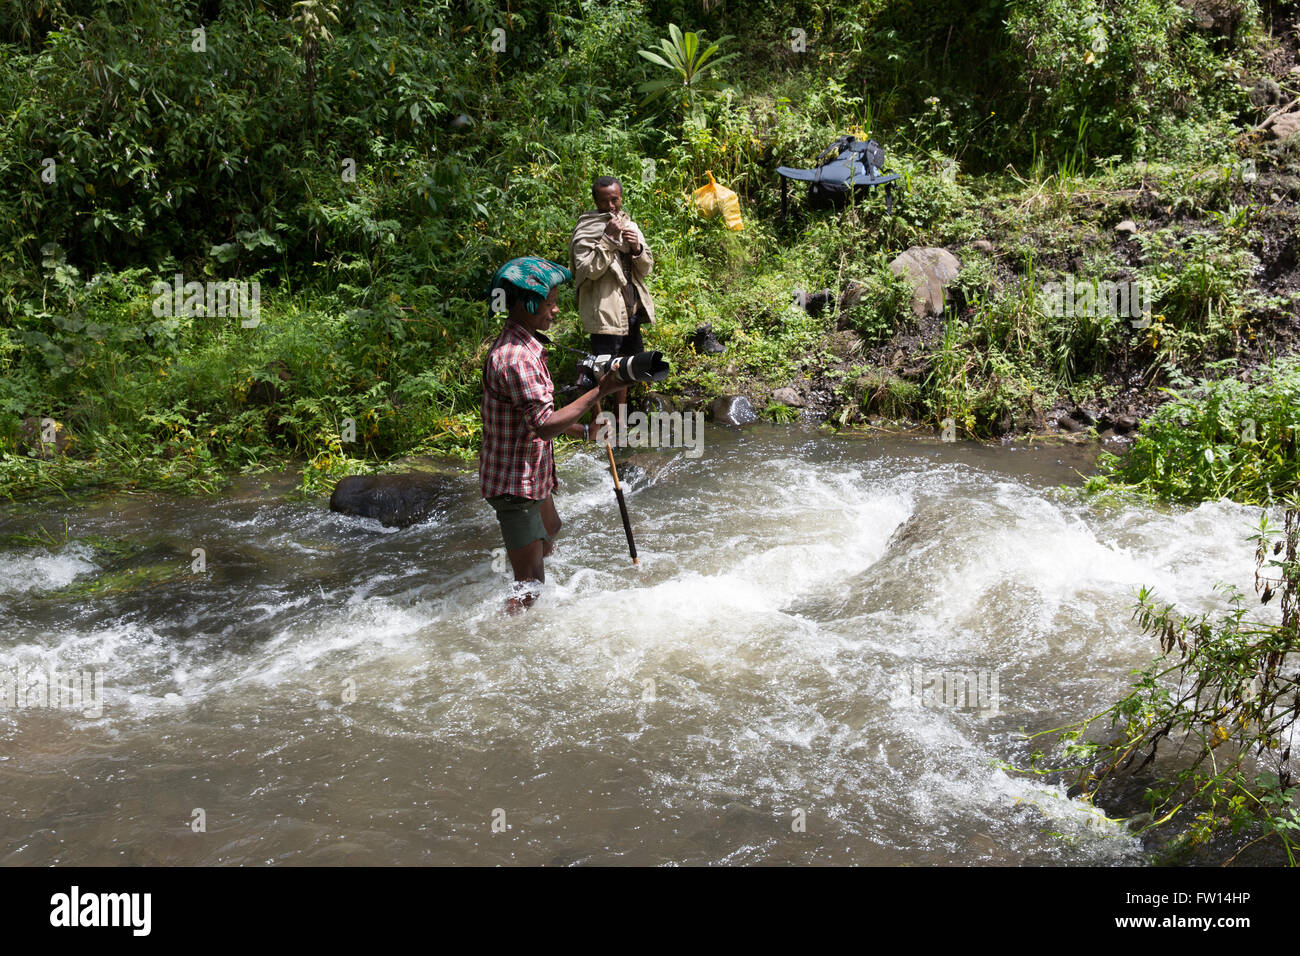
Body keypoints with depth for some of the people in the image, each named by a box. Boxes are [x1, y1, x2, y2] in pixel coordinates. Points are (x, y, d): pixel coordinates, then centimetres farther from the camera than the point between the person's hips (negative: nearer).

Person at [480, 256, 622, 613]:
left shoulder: (526, 346, 9)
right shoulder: (515, 357, -27)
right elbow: (544, 424, -34)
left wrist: (583, 431, 10)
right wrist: (600, 391, -31)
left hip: (532, 474, 11)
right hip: (514, 481, -11)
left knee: (550, 531, 37)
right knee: (531, 583, -11)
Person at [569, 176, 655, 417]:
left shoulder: (630, 226, 9)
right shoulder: (586, 232, -10)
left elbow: (646, 269, 9)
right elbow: (588, 270, -22)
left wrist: (637, 248, -11)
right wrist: (608, 239, -25)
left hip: (631, 310, 7)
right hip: (604, 312, -7)